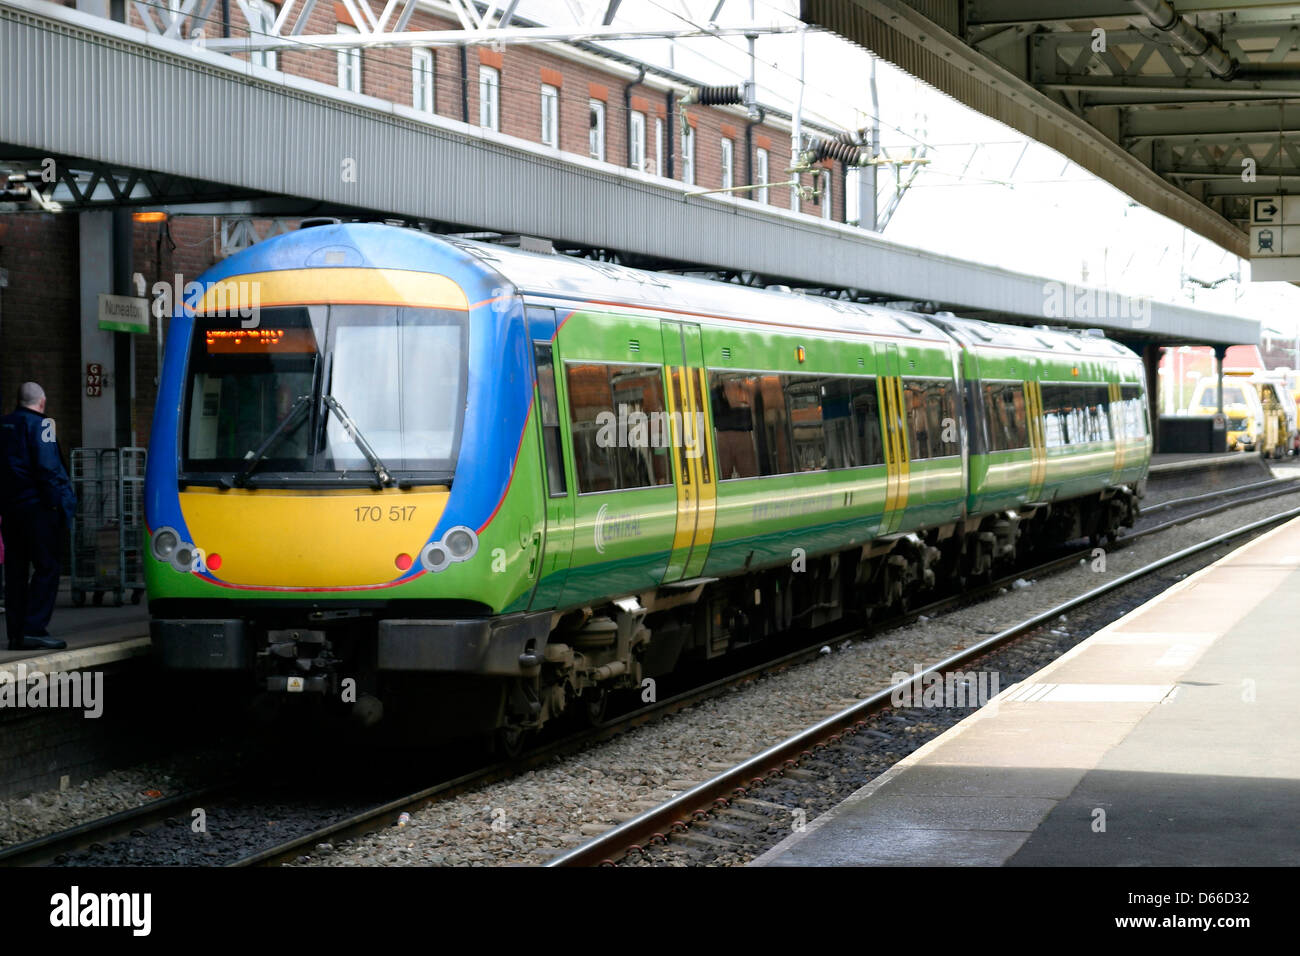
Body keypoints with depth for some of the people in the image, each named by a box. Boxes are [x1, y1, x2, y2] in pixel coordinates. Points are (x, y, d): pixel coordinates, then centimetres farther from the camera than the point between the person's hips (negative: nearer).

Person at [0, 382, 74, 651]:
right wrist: (57, 500, -13)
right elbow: (47, 467, -17)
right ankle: (34, 629, -15)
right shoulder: (40, 424, -8)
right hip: (36, 506, -7)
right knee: (46, 568, -6)